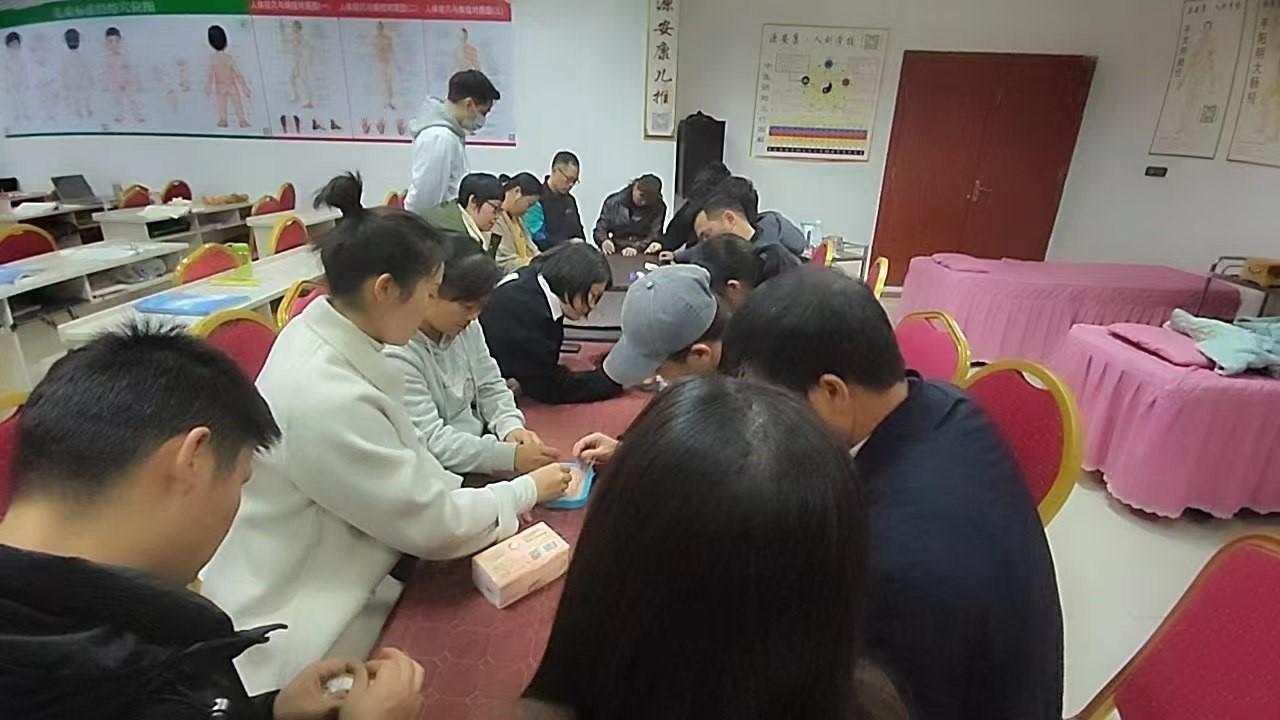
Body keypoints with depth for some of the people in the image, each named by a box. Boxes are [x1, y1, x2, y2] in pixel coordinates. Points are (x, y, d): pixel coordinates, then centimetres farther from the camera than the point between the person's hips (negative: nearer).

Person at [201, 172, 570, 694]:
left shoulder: (322, 335, -5)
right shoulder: (325, 399, -31)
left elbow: (401, 466, 3)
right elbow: (432, 525, -21)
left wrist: (498, 502, -3)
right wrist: (526, 491, -7)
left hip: (330, 579, 7)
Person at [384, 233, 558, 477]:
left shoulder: (467, 328, 0)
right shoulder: (395, 354, -23)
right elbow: (430, 442, -25)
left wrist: (512, 427, -12)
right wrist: (512, 456, -31)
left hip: (477, 444, 7)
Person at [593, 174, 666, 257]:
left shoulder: (658, 207, -1)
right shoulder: (613, 202, 2)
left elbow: (654, 235, -7)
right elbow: (600, 229, 6)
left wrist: (636, 248, -25)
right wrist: (604, 241, -18)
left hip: (643, 256, 1)